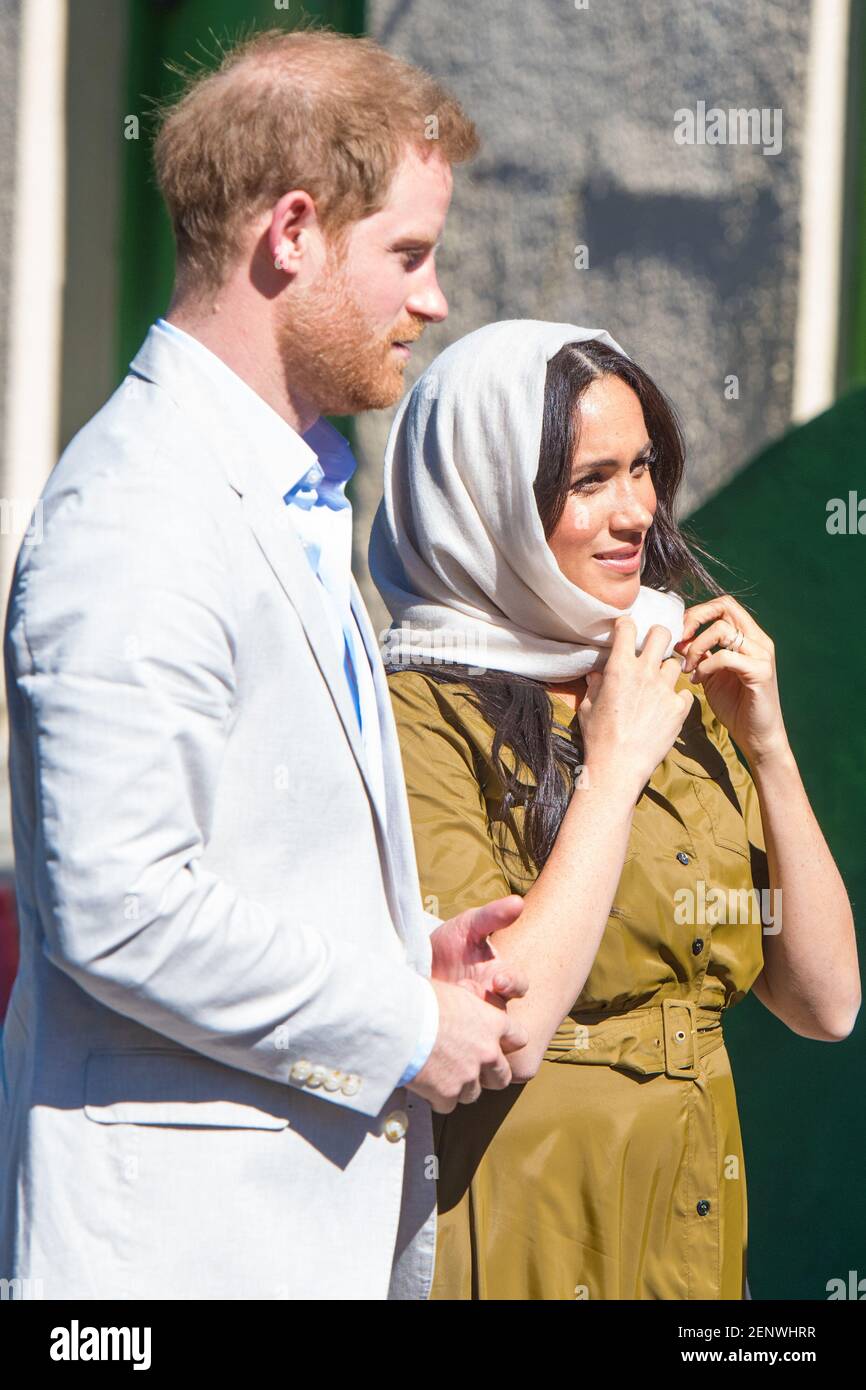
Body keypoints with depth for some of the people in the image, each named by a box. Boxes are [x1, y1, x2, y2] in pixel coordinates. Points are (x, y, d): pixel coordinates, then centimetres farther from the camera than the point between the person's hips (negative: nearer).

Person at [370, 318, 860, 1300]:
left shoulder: (684, 695, 8)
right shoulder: (424, 717, -13)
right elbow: (504, 1032, -22)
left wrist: (767, 744, -5)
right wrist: (614, 767, -16)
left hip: (696, 1231, 6)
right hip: (521, 1241, -6)